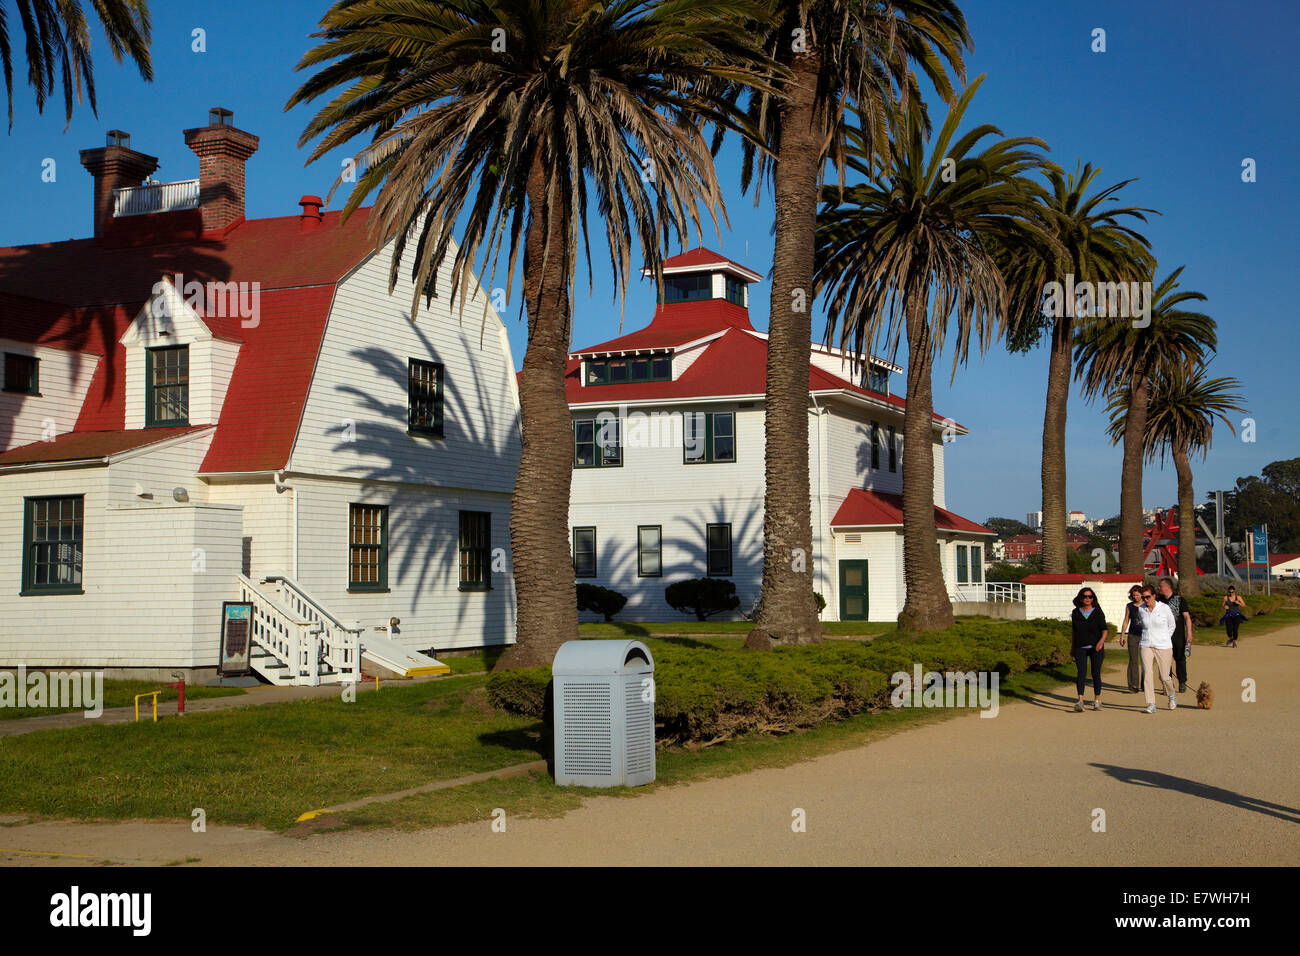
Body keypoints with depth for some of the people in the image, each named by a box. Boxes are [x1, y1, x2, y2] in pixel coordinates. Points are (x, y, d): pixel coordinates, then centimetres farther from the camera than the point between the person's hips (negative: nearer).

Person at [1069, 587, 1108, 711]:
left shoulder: (1098, 612, 1)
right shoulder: (1075, 613, 6)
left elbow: (1104, 629, -4)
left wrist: (1101, 640, -23)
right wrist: (1072, 646, 19)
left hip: (1096, 647, -1)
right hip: (1080, 648, 1)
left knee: (1096, 673, 1)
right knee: (1081, 673, -13)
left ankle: (1097, 701, 16)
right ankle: (1080, 701, -21)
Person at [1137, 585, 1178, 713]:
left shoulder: (1164, 608, -5)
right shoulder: (1141, 610, 3)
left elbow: (1172, 626, 10)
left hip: (1163, 647, -2)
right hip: (1146, 646, 2)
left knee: (1164, 677, 2)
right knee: (1147, 674, -14)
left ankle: (1171, 696, 33)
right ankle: (1151, 705, -12)